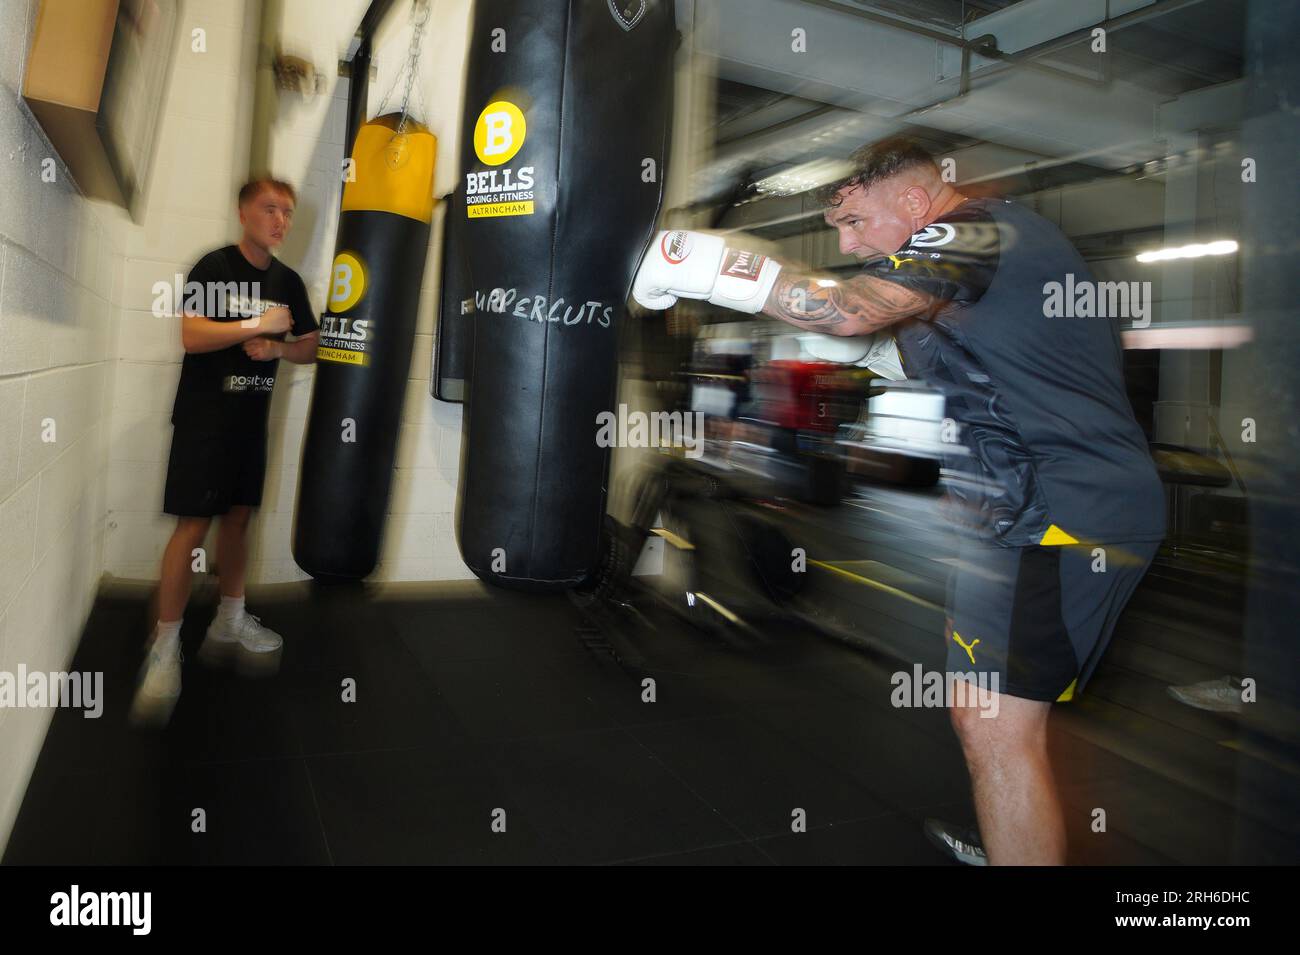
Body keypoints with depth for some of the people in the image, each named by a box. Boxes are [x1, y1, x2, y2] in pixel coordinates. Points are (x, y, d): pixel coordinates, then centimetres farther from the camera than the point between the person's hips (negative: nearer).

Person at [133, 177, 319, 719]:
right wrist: (259, 324, -18)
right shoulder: (214, 267, -8)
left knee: (238, 517, 12)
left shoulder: (288, 281, 9)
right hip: (203, 416, -6)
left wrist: (277, 349, -8)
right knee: (192, 525, -9)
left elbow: (310, 348, 12)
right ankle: (165, 647, -2)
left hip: (252, 418, 6)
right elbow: (192, 336, -19)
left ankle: (229, 623, 24)